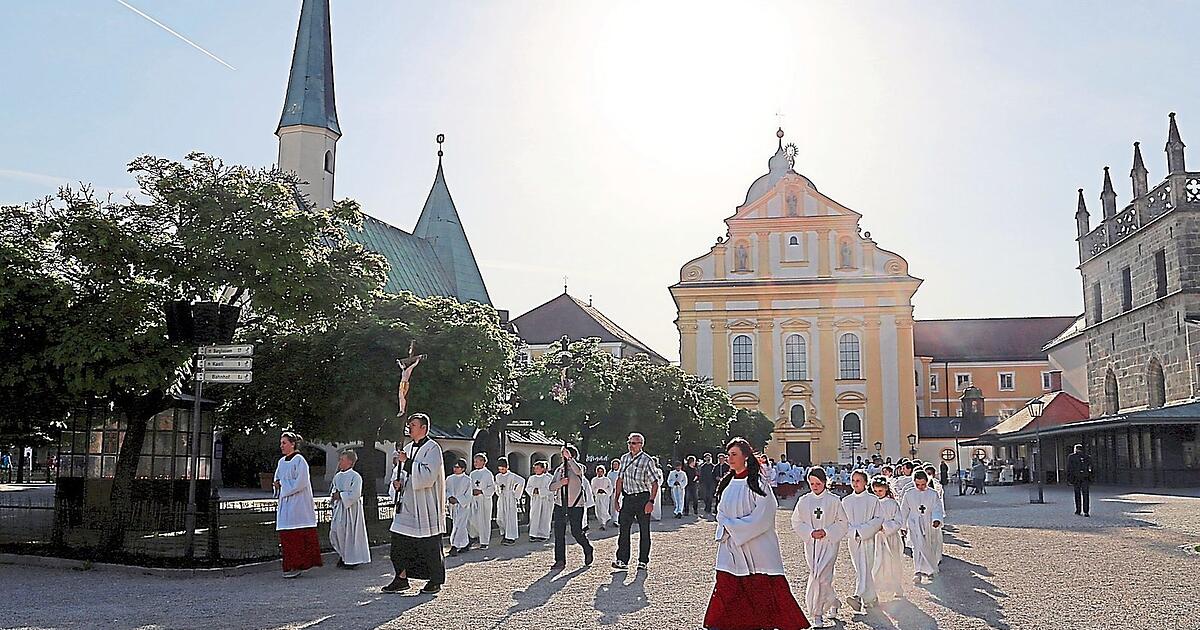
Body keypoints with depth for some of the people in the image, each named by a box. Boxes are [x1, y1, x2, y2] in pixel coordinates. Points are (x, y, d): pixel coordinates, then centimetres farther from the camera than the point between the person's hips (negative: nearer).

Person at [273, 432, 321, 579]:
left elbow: (300, 483, -17)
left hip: (298, 504, -8)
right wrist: (278, 483, 4)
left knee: (296, 537, -7)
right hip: (285, 504, 8)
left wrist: (283, 485, -8)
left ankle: (298, 566, -2)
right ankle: (291, 566, 12)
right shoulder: (281, 462, 14)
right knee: (286, 537, 7)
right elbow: (277, 478, 27)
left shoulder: (299, 461, -10)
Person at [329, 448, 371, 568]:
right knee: (335, 532, 5)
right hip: (339, 508, 7)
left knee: (350, 533, -1)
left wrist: (340, 495, -15)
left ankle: (353, 559, 10)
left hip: (351, 508, -7)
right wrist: (333, 495, -4)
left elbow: (355, 495, -18)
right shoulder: (338, 476, 11)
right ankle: (343, 555, 23)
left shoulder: (355, 477, -11)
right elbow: (332, 490, 18)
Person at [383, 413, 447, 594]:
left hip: (426, 506, -7)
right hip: (407, 504, 7)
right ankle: (402, 578, 15)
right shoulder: (408, 448, 13)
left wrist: (406, 461, -21)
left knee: (429, 545, 0)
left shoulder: (432, 448, -9)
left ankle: (435, 581, 12)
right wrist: (396, 480, 0)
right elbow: (399, 470, 22)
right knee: (399, 540, 5)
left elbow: (428, 475, -21)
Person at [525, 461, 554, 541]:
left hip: (546, 500, -3)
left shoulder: (549, 478, -3)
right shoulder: (532, 478, 10)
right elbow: (528, 488, 4)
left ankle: (543, 535, 7)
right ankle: (533, 535, -3)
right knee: (534, 516, -4)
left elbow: (549, 489, -12)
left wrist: (539, 490, -19)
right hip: (535, 500, 3)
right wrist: (533, 490, -15)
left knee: (544, 518, 0)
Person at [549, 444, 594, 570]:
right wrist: (560, 483, -13)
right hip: (560, 504, 4)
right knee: (558, 532, -1)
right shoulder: (559, 470, 12)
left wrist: (569, 458, -30)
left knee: (576, 532, -1)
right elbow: (551, 487, 5)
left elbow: (578, 471, -27)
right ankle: (560, 560, 5)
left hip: (576, 505, -4)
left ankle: (588, 550, 27)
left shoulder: (579, 467, -1)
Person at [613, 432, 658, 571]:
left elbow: (654, 483, -7)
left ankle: (643, 561, 11)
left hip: (642, 498, -4)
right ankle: (622, 560, 1)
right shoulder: (624, 458, 10)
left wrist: (651, 501, -16)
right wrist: (617, 499, 11)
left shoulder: (647, 460, -6)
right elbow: (620, 479, 16)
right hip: (627, 498, 5)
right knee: (624, 528, -1)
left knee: (644, 531, 3)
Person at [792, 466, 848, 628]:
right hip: (811, 544, 3)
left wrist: (826, 532, -12)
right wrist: (810, 532, -9)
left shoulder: (833, 501, -2)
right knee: (817, 576, 4)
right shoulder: (803, 501, 4)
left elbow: (843, 523, 1)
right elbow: (796, 522, 7)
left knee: (821, 576, -13)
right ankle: (833, 602, 26)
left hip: (829, 543, -3)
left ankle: (817, 614, 0)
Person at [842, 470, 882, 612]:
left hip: (868, 539, -3)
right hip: (853, 539, 3)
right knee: (859, 568, 6)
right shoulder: (846, 501, 8)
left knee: (864, 568, -10)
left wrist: (862, 531, -15)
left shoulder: (873, 500, 0)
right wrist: (853, 533, -10)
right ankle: (870, 598, 20)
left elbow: (878, 520, -5)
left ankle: (858, 596, -16)